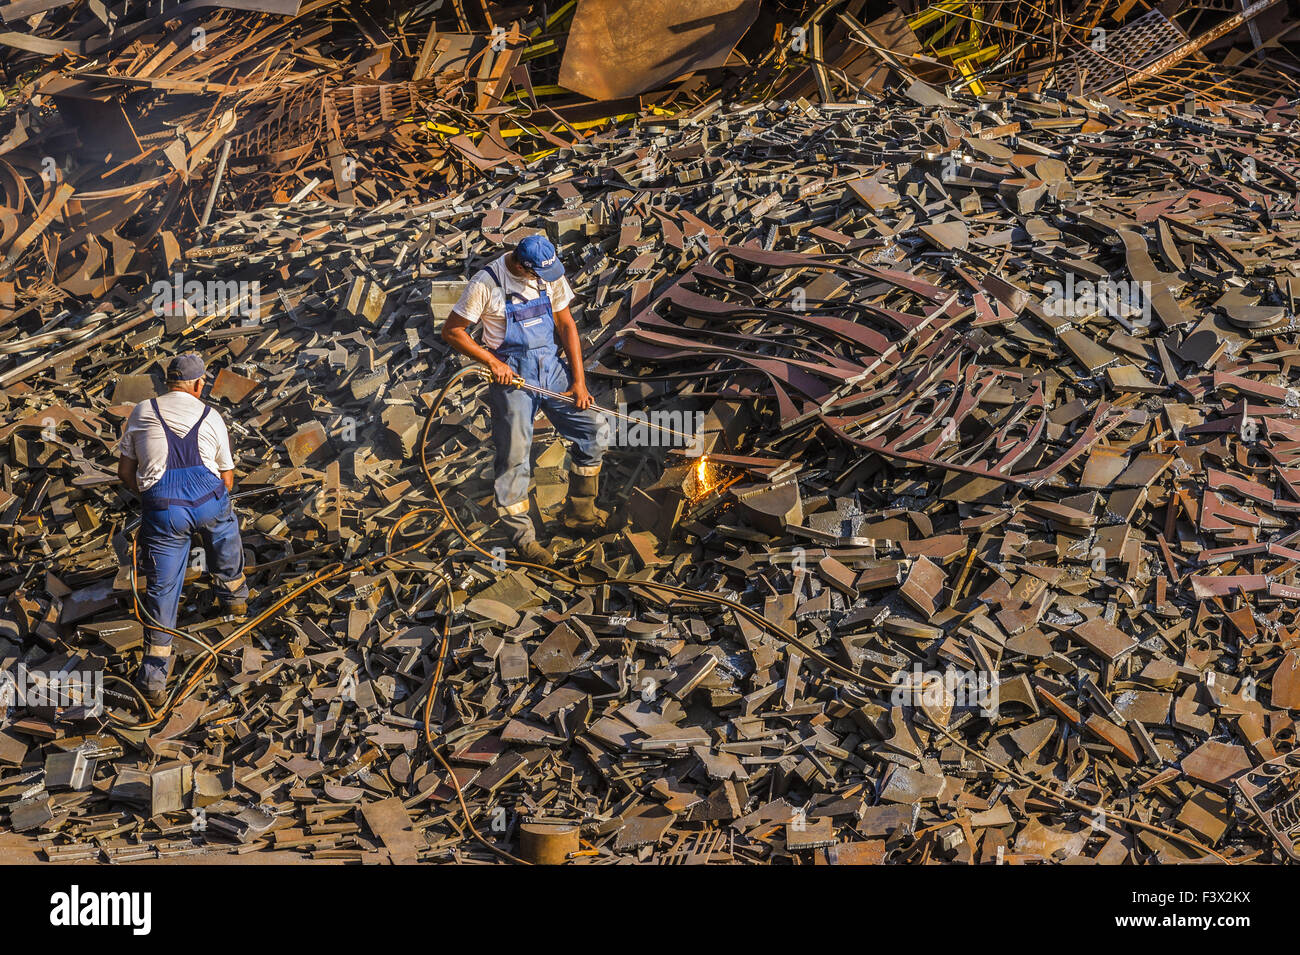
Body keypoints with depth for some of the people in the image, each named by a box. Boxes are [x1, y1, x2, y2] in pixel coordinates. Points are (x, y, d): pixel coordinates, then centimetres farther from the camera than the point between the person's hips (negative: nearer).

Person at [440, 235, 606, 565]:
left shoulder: (550, 274, -2)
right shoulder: (487, 283, -16)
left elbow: (565, 324, 5)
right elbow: (451, 331, -10)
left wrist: (579, 380, 0)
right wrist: (492, 361, -18)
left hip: (550, 366, 5)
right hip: (511, 374, -5)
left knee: (593, 429, 1)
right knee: (514, 455, -5)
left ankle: (580, 512, 17)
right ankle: (522, 536, 7)